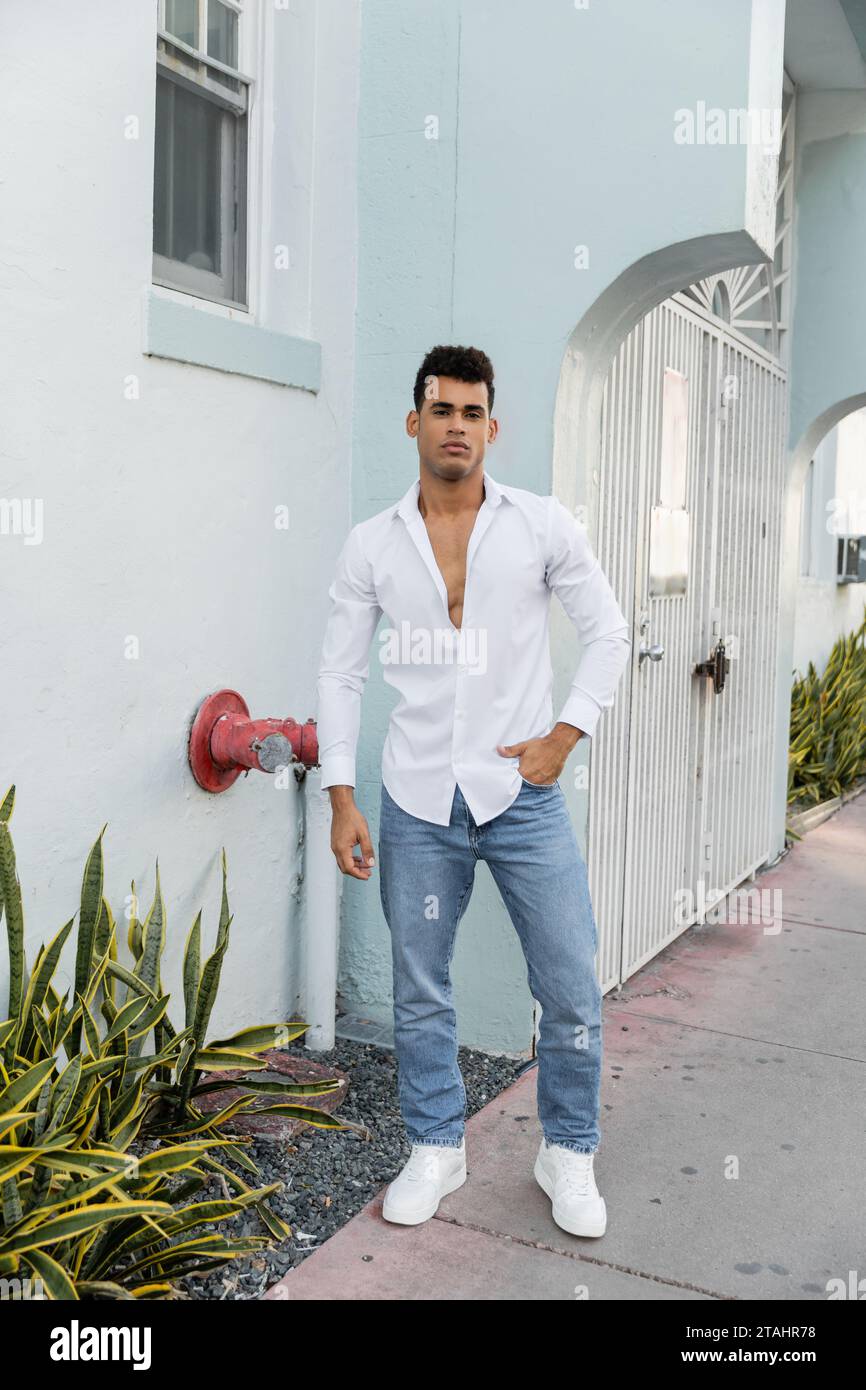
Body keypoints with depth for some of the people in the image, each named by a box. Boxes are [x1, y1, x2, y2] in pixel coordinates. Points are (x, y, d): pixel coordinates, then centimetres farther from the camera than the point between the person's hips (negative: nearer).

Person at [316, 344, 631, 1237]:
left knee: (571, 987, 3)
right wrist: (341, 798, -2)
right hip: (417, 803, 1)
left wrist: (565, 732, -6)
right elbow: (340, 673, 4)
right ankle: (436, 1149, 32)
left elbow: (607, 634, 6)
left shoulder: (543, 526, -1)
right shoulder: (371, 545, 1)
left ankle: (568, 1155, 26)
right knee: (419, 989, 12)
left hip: (522, 794, -1)